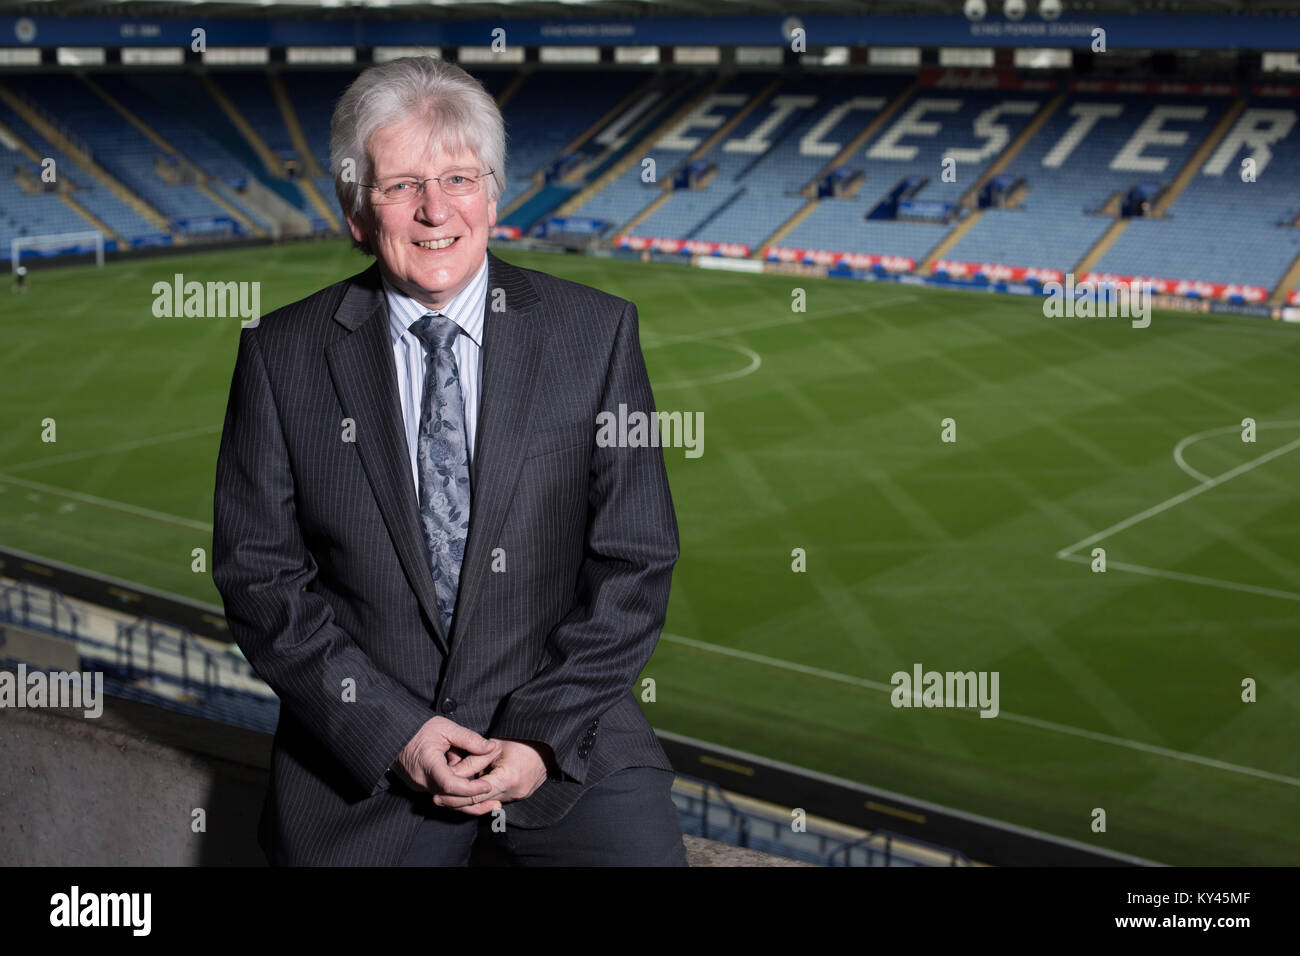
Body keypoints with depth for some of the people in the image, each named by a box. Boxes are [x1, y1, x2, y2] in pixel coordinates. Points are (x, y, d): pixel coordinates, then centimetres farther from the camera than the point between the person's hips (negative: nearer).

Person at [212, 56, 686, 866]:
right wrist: (392, 730, -10)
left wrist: (546, 735, -9)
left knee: (643, 846, -20)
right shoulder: (281, 356, 1)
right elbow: (259, 572, 0)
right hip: (361, 753, 1)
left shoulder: (597, 333, 0)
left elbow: (636, 562, 0)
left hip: (565, 736, -1)